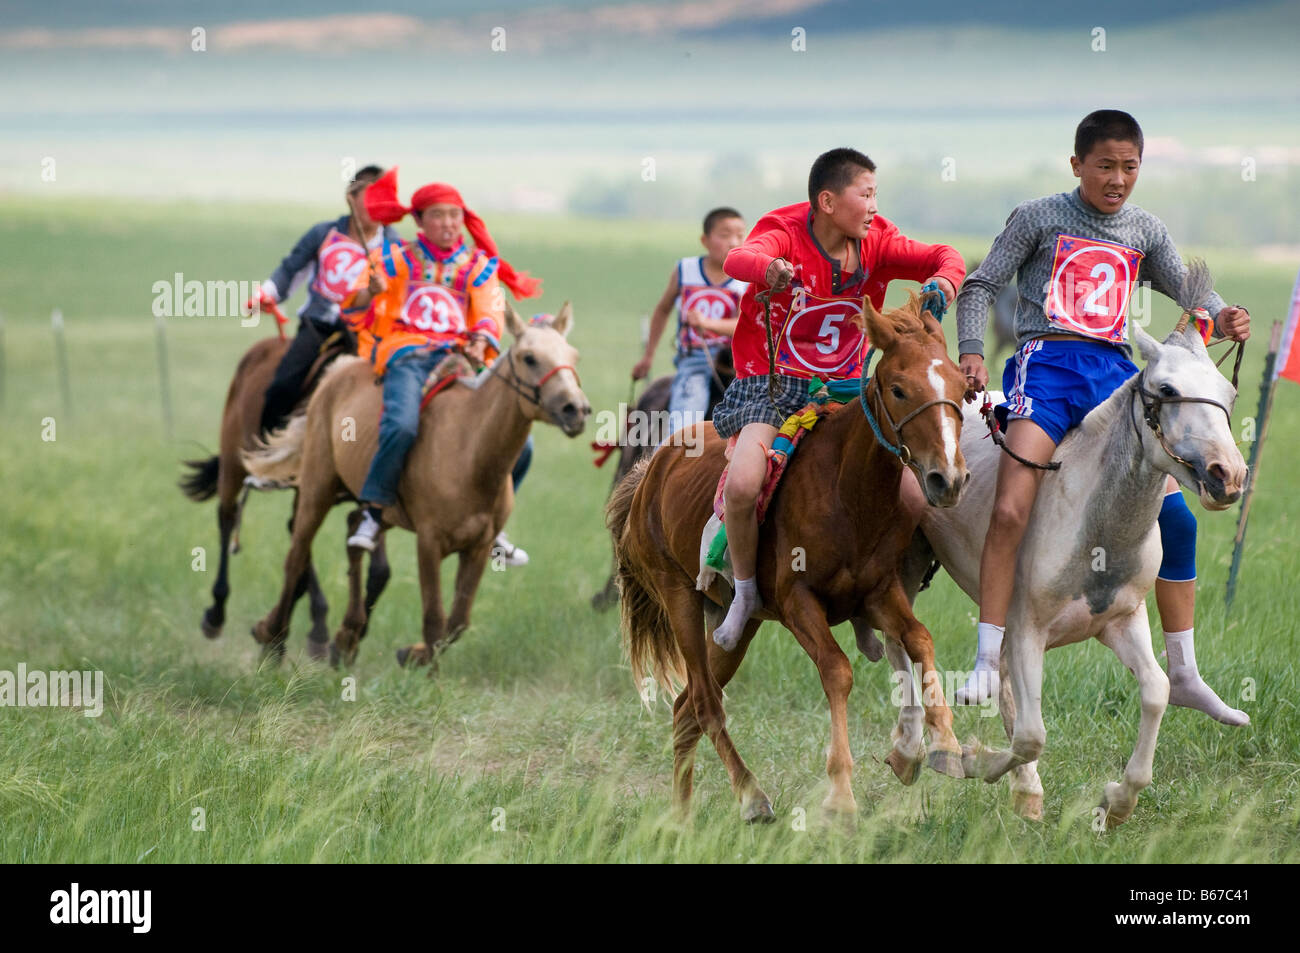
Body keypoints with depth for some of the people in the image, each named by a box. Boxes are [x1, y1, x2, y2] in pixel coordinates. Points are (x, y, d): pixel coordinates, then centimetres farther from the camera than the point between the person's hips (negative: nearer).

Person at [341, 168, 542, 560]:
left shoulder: (479, 265, 18)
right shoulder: (396, 258, 12)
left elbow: (489, 314, 5)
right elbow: (354, 302, 2)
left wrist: (479, 344, -18)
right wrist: (370, 291, -24)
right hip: (406, 354, -3)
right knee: (402, 426, -35)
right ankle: (372, 512, -20)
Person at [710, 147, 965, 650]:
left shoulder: (876, 244, -1)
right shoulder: (785, 236, -14)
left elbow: (944, 258, -3)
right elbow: (737, 259, -34)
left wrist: (943, 282, -28)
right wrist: (768, 268, -58)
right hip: (773, 387, -4)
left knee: (916, 495, -9)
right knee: (743, 485, -30)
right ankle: (745, 590, -2)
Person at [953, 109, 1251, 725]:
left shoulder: (1145, 230, 16)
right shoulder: (1040, 218, 5)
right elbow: (981, 286, 6)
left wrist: (1220, 318, -9)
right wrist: (971, 350, -9)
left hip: (1116, 370, 4)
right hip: (1047, 363, -4)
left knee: (1174, 515, -2)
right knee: (1010, 510, -22)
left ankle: (1183, 675, 9)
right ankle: (988, 663, -16)